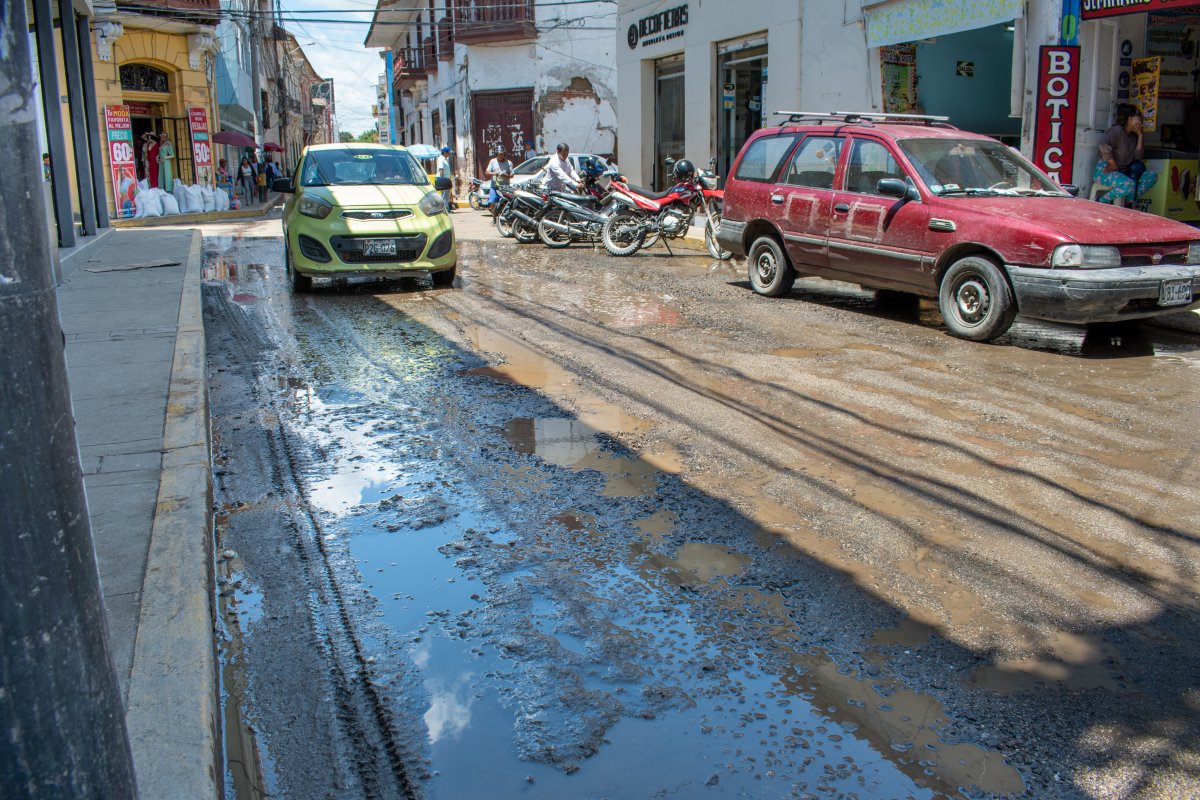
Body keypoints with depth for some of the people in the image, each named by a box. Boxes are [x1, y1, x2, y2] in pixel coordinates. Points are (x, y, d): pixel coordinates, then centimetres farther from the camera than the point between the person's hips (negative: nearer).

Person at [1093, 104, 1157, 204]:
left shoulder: (1133, 136, 14)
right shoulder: (1117, 130, -9)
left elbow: (1137, 156, 3)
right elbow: (1104, 145, -27)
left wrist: (1140, 135, 3)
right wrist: (1112, 164, -22)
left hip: (1122, 172, 8)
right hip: (1105, 171, -8)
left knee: (1152, 176, -3)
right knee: (1129, 184, -35)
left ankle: (1128, 200, -11)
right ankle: (1100, 202, -19)